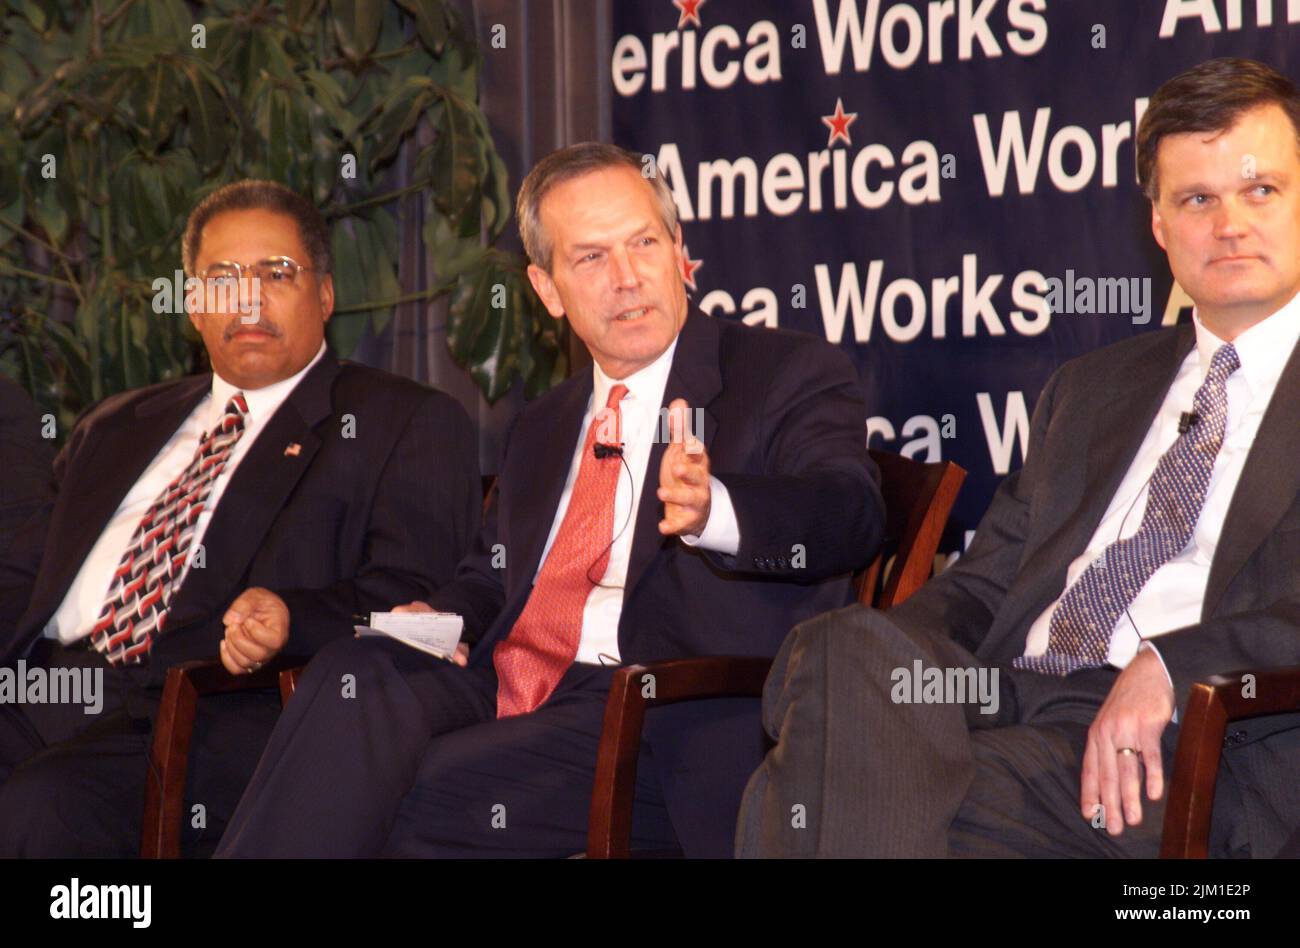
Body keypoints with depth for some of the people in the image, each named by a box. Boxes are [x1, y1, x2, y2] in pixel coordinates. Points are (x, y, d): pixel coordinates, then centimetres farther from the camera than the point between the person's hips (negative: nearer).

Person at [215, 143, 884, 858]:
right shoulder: (543, 428, 27)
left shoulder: (792, 376, 5)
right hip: (504, 695, 6)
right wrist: (440, 619, 9)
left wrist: (712, 511, -37)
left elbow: (849, 511, -14)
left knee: (421, 795, -31)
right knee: (355, 677, -26)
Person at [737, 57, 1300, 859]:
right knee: (848, 649, -29)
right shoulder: (1090, 390, 29)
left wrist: (1170, 668, -20)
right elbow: (984, 583, 22)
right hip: (1007, 698, 6)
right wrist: (863, 663, 0)